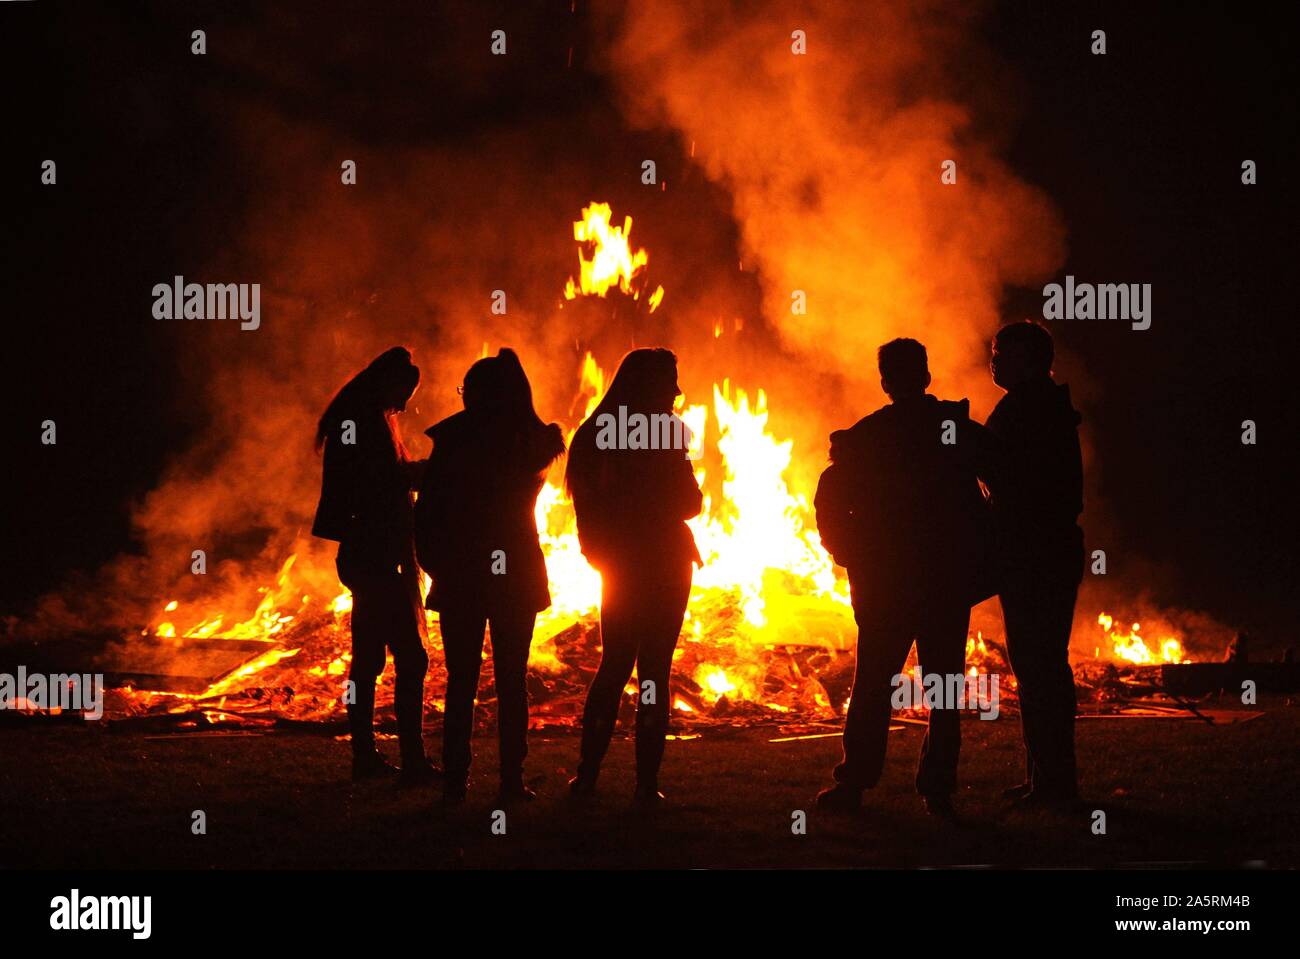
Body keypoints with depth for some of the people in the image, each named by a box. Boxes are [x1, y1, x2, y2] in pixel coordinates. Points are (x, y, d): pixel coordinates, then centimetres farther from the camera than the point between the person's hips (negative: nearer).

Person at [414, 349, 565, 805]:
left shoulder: (452, 442, -4)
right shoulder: (527, 442, -6)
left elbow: (427, 511, -4)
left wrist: (436, 563, 7)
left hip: (459, 577, 0)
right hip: (516, 575, 0)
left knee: (461, 681, 6)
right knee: (511, 681, 5)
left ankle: (455, 779, 4)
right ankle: (511, 778, 2)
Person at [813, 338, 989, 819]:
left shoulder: (866, 435, -3)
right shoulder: (959, 429, 1)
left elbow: (830, 500, -4)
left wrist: (851, 556, 8)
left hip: (886, 580, -1)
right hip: (950, 580, 1)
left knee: (873, 684, 6)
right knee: (945, 685, 6)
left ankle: (854, 783, 4)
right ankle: (937, 788, 3)